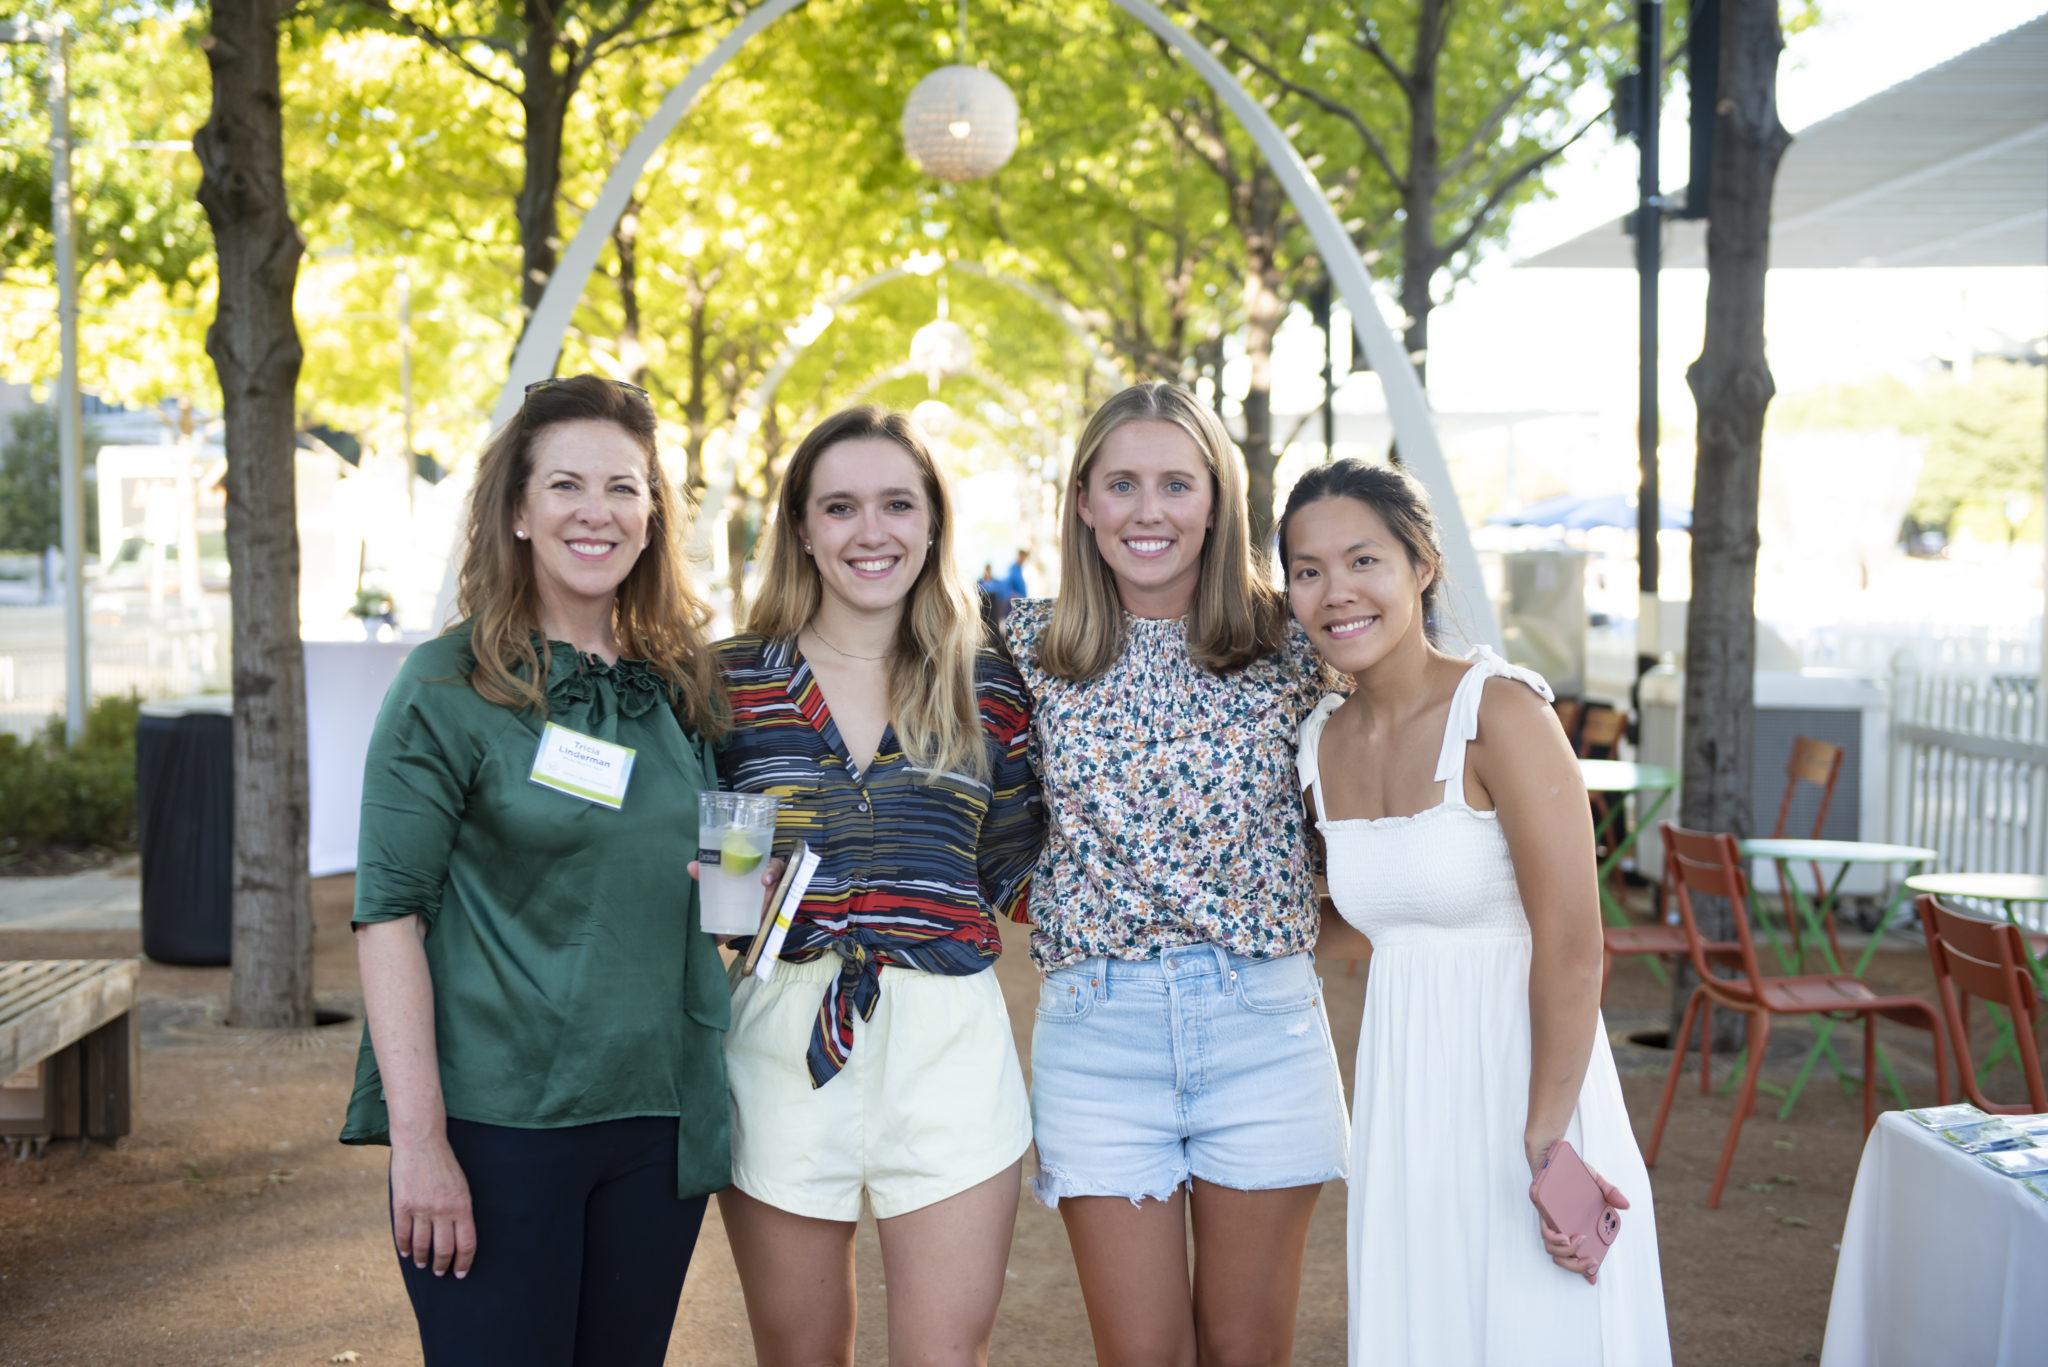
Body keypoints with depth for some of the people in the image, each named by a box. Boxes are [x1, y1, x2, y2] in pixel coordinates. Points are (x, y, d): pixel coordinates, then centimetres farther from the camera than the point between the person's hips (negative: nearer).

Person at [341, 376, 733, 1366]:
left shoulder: (688, 681, 9)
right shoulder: (452, 684, -5)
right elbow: (387, 912, -9)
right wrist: (418, 1137, -16)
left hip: (659, 1117, 5)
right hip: (498, 1122, -4)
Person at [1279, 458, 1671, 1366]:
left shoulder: (1501, 712, -15)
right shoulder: (1321, 744, 5)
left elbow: (1571, 948, -18)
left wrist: (1548, 1145, -20)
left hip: (1525, 1077, -6)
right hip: (1402, 1094, 6)